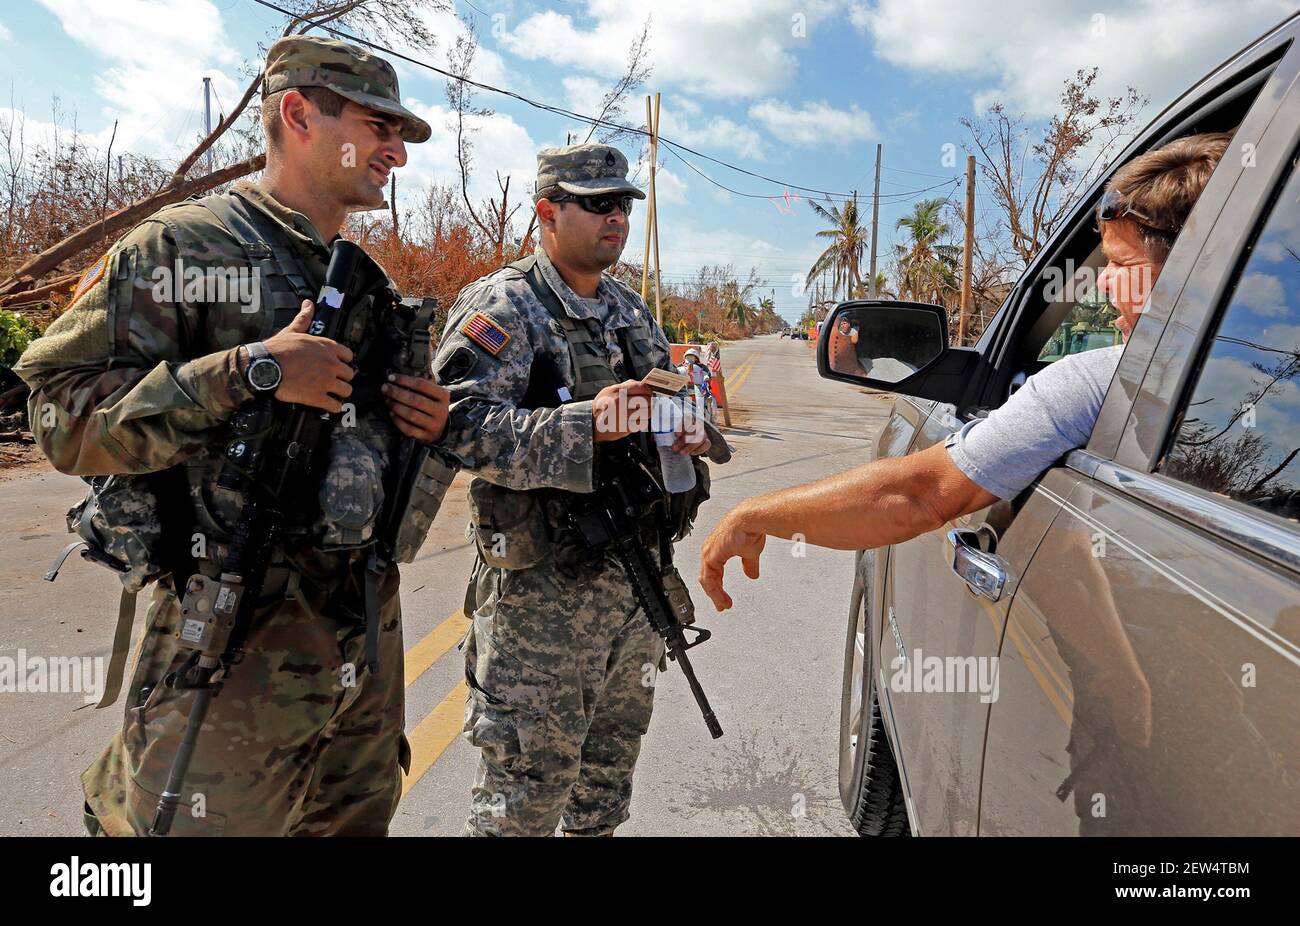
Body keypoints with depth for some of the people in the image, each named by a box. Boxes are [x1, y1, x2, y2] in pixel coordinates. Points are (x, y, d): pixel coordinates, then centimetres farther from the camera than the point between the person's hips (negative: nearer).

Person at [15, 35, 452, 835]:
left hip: (371, 630, 7)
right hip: (243, 641, -7)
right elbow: (63, 413, -14)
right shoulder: (185, 245, -7)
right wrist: (249, 371, -22)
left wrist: (429, 424, 3)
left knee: (358, 821, 20)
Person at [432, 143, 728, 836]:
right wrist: (589, 421, -31)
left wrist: (689, 436, -2)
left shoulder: (632, 311, 14)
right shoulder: (502, 305, -9)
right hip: (543, 588, -7)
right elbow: (464, 426, -22)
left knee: (612, 760, 21)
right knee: (526, 785, 2)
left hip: (637, 577, 7)